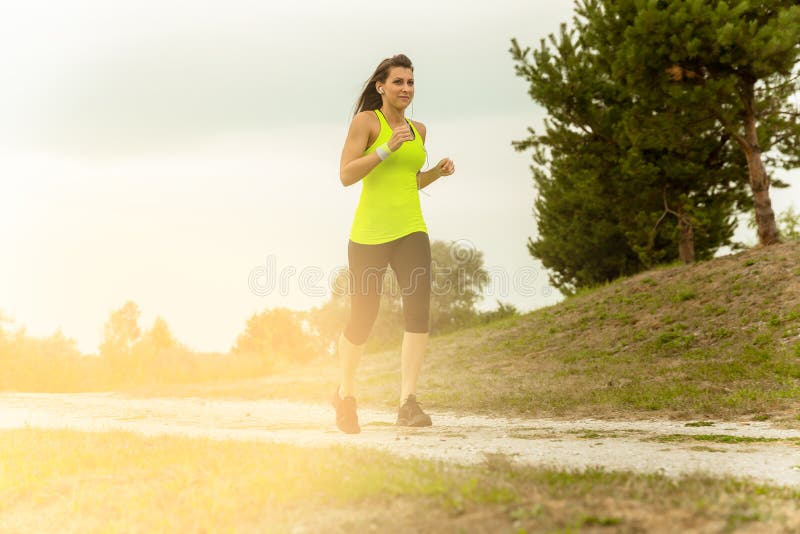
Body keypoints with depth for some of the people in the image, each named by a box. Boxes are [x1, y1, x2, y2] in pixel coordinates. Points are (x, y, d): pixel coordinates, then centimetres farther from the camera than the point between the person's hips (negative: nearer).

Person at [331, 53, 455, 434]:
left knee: (419, 307, -19)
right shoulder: (366, 121, -2)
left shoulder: (418, 130, 16)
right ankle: (345, 394, 29)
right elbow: (345, 175, -9)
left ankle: (408, 403, -20)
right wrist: (387, 148, -19)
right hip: (369, 232, -4)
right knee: (362, 320, 3)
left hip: (410, 231, 4)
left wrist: (438, 172, 7)